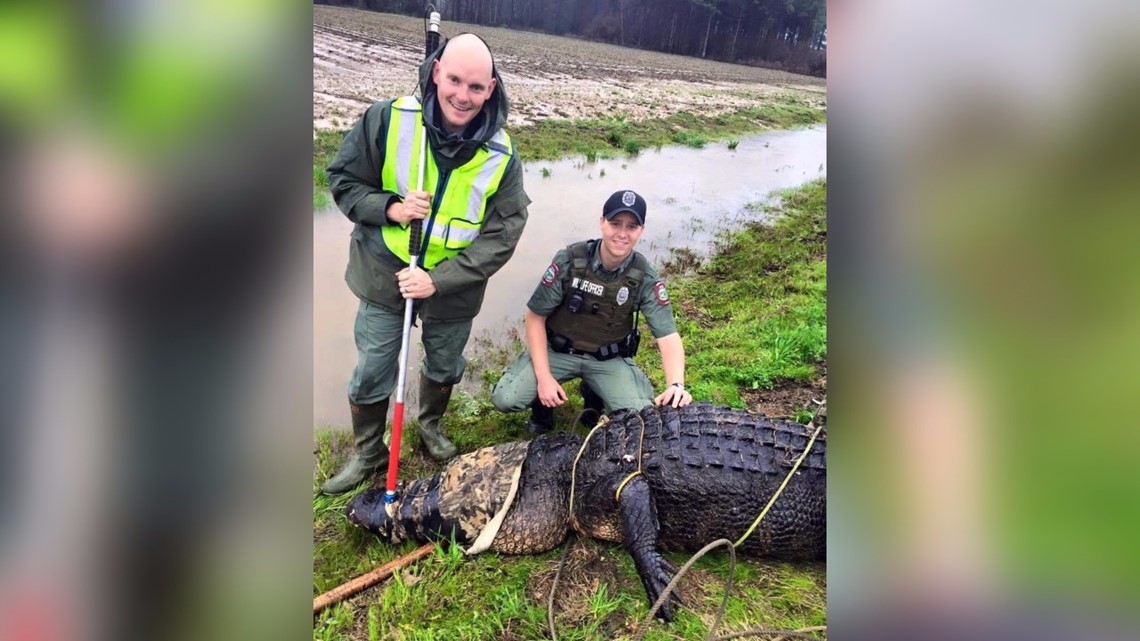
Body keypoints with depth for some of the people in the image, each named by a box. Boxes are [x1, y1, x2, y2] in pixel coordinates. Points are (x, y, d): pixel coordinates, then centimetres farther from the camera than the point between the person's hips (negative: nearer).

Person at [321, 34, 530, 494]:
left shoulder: (501, 155, -15)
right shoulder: (387, 119, -17)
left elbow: (502, 235, -16)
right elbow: (342, 179, -6)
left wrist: (438, 280, -24)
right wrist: (390, 208, -26)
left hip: (455, 288, 1)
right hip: (384, 277, -1)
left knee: (445, 368, 23)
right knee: (371, 375, 11)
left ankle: (430, 426, 53)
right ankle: (368, 453, 37)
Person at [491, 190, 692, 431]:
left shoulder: (645, 278, -15)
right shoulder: (569, 260, -17)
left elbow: (668, 337, -18)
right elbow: (535, 317, -10)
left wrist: (676, 384, -38)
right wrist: (544, 377, -17)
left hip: (609, 359, 1)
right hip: (557, 349, -1)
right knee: (505, 398, -21)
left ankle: (594, 395, 13)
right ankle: (544, 400, 14)